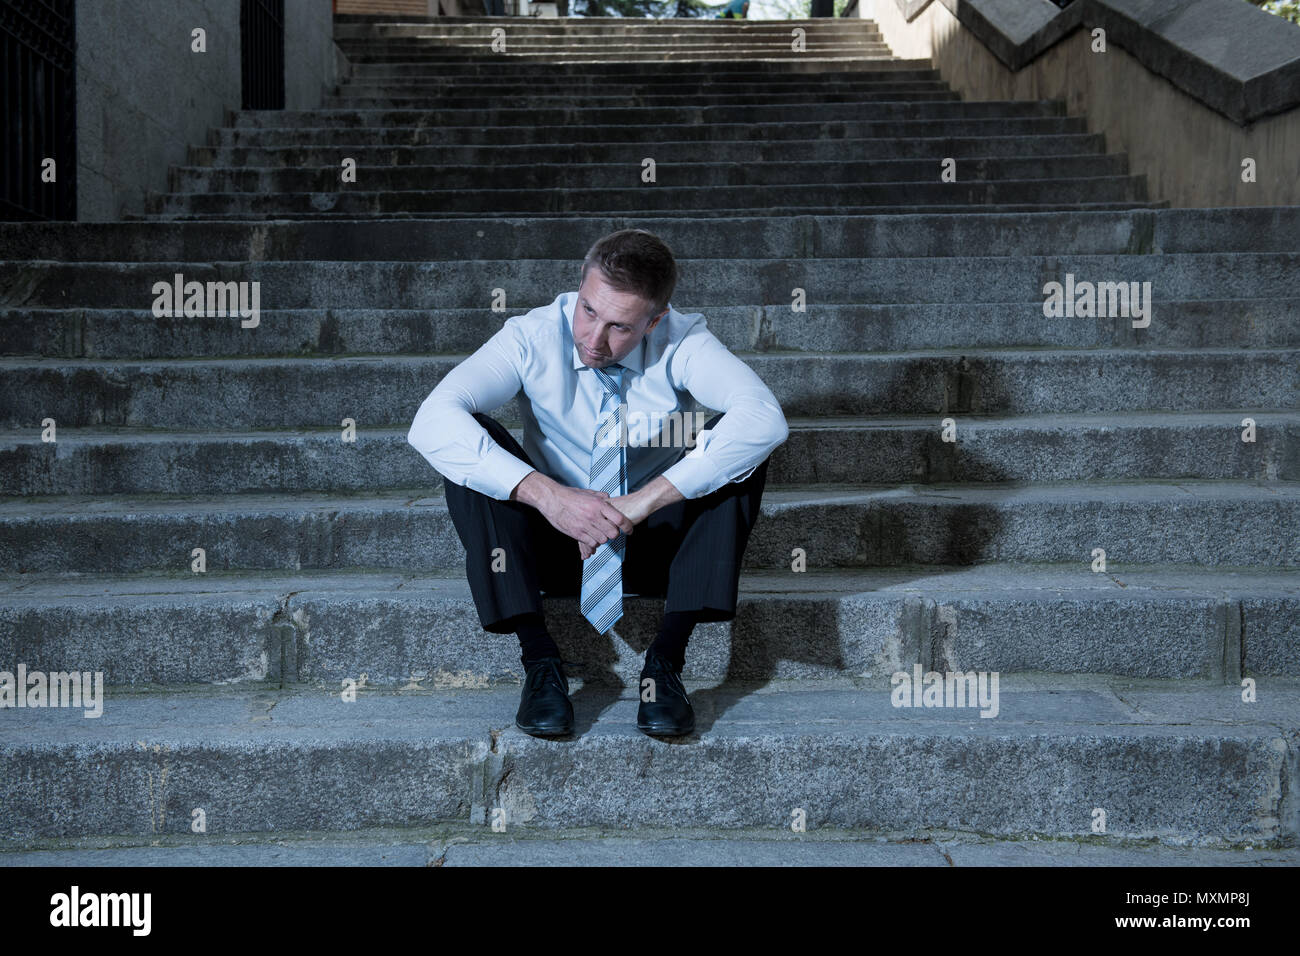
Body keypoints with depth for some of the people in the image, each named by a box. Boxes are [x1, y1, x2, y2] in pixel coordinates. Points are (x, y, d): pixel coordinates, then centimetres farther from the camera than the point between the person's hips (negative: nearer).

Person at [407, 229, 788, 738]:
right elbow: (432, 423, -31)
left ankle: (666, 659, -24)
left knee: (737, 444, -25)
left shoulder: (682, 342, -17)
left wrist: (646, 500, -41)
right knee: (471, 437, -24)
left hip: (658, 547, 0)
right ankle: (539, 660, -23)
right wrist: (546, 494, -43)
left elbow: (764, 418, -35)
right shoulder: (533, 338, -17)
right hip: (554, 541, 0)